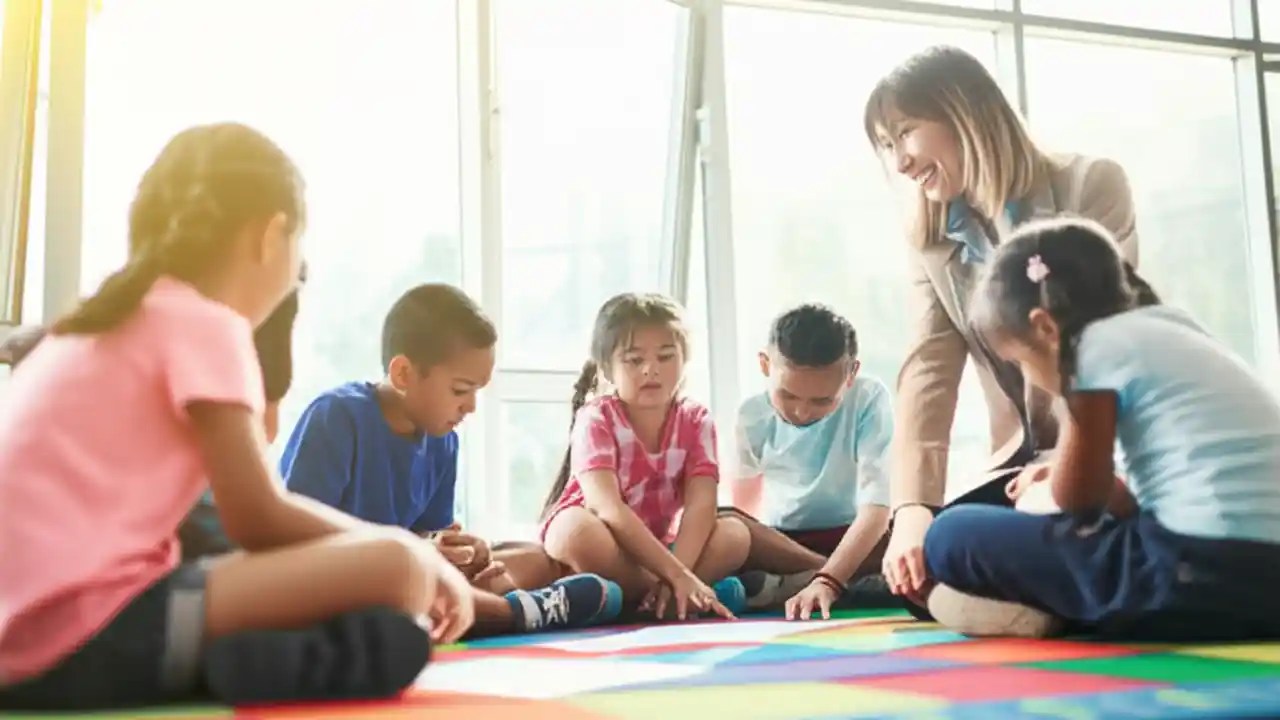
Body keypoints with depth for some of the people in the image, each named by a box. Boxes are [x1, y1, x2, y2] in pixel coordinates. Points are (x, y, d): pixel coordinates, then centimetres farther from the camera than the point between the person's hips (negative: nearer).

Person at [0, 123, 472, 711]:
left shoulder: (114, 318, 21)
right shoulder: (207, 324, -6)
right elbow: (258, 519, -9)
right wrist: (416, 554, 5)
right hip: (80, 631, -9)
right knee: (400, 570, -15)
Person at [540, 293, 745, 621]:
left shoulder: (696, 421, -6)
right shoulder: (596, 420, -18)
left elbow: (700, 504, -19)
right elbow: (607, 508, -31)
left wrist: (676, 573, -38)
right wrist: (677, 575, -40)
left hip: (658, 545, 4)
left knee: (736, 534, -21)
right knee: (578, 530, -38)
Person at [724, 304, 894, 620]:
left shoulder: (869, 398, -17)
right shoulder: (753, 415, -10)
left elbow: (876, 505, -25)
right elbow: (743, 506, -2)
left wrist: (827, 580, -38)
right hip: (780, 541, 1)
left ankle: (783, 586, -26)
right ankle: (858, 582, -25)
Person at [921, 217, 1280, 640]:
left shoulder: (1098, 345, -2)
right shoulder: (1165, 332, 22)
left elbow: (1079, 498, 3)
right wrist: (1072, 476, 36)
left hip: (1201, 573, -9)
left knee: (952, 536, -7)